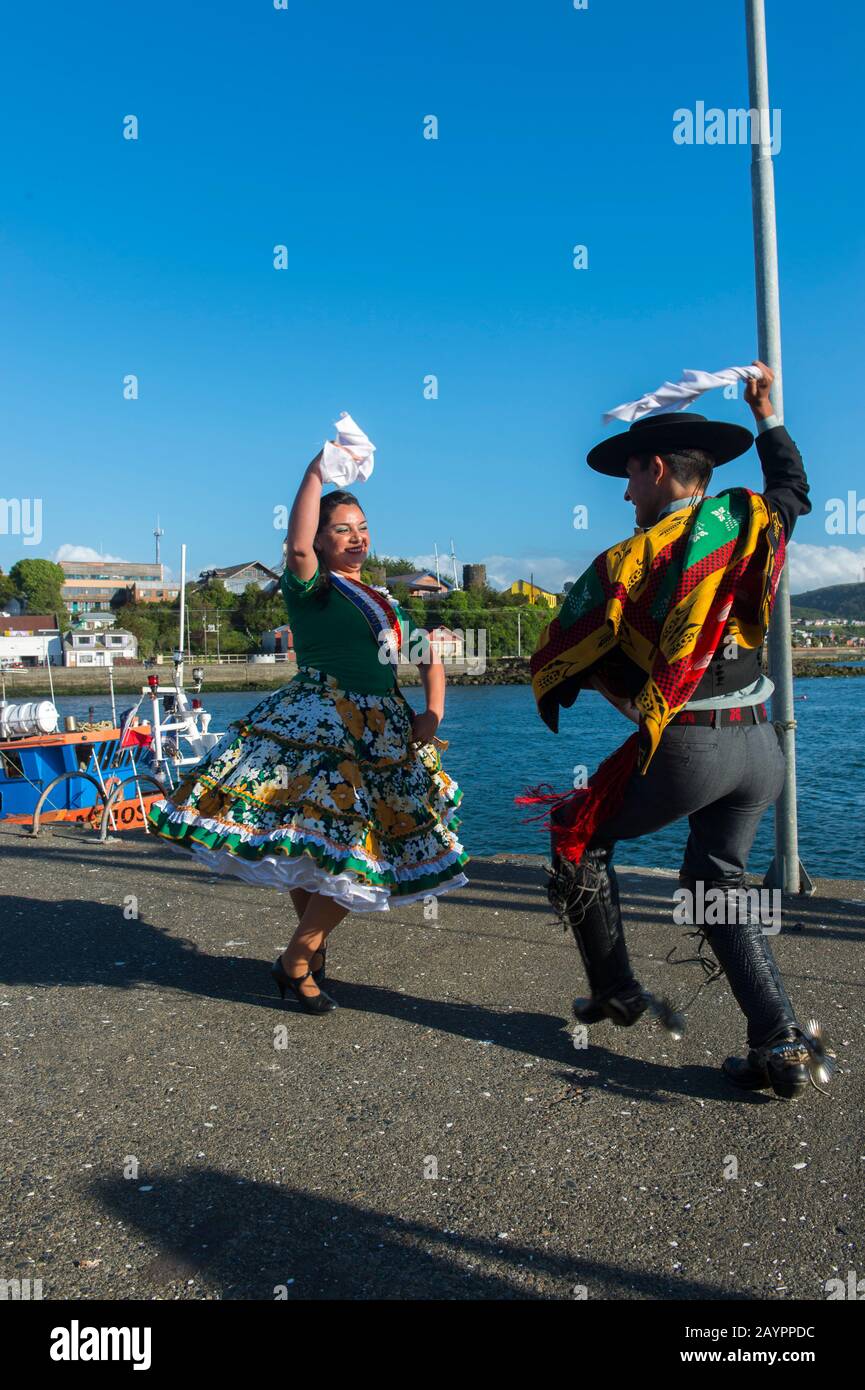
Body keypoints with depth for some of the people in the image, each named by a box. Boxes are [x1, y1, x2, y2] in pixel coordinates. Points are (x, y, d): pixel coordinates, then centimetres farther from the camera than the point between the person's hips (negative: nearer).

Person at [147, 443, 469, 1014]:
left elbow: (431, 660, 24)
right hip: (317, 726, -6)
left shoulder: (387, 602, 19)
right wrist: (317, 470, -15)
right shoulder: (310, 587, 2)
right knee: (310, 847, -9)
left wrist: (433, 716, 7)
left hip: (382, 737, 6)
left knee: (359, 857, 4)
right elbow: (297, 547, -21)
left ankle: (305, 953, 20)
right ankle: (299, 960, 12)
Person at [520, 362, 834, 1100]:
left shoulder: (630, 561, -9)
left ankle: (616, 991, 24)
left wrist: (624, 696, 14)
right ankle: (785, 1044, 12)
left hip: (687, 748, -6)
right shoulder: (752, 519, 5)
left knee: (579, 835, 16)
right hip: (762, 745, 6)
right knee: (718, 883, 19)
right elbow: (794, 489, 32)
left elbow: (555, 659, -2)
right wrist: (769, 416, 42)